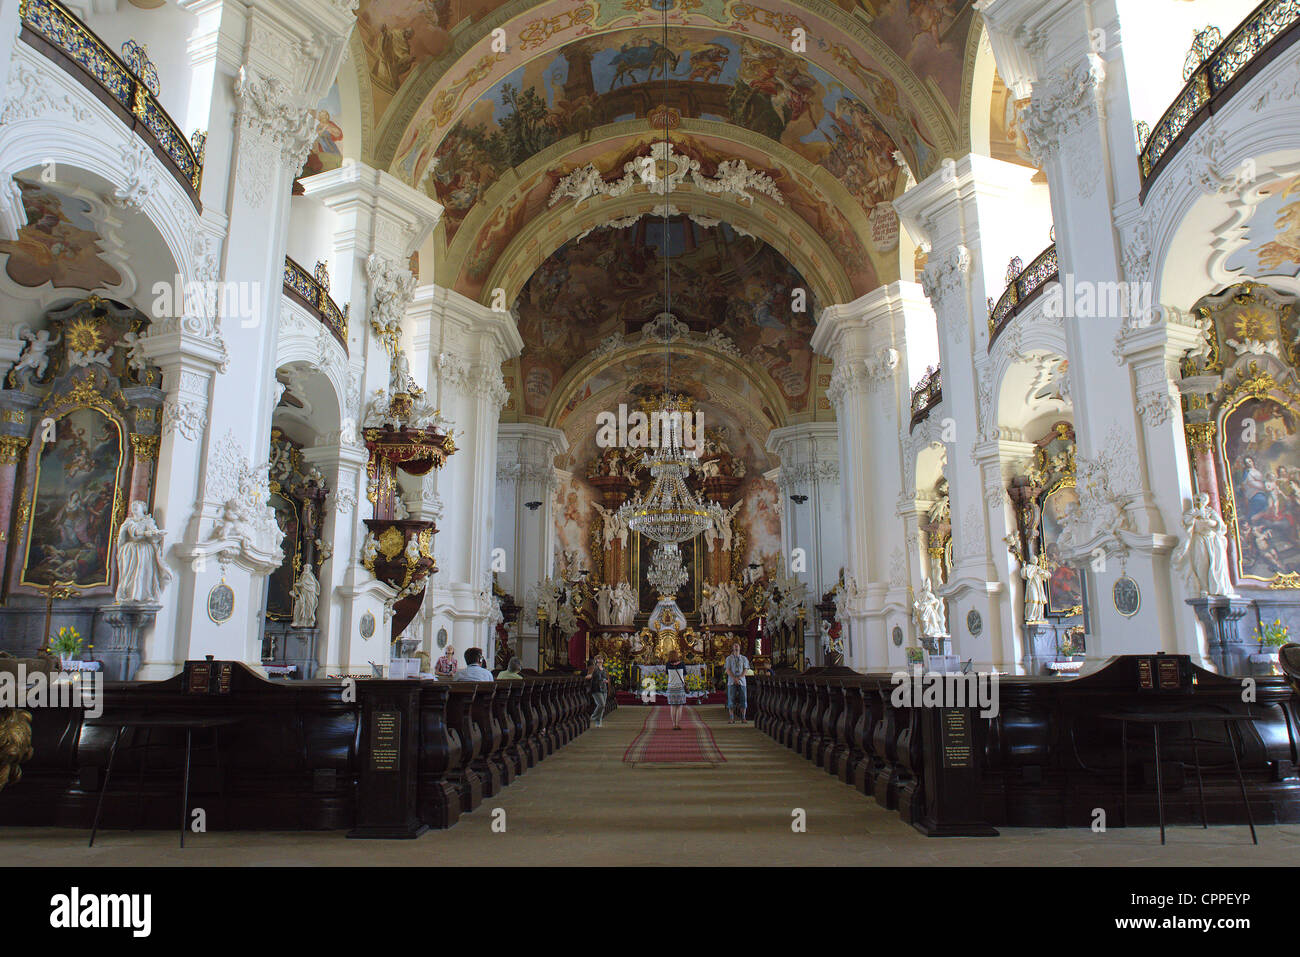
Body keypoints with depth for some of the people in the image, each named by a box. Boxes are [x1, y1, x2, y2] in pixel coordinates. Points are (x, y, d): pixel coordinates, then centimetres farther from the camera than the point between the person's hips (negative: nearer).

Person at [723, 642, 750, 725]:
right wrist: (734, 678, -14)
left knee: (743, 700, -4)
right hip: (731, 682, -1)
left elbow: (745, 670, 4)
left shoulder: (744, 658, 12)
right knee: (731, 700, -6)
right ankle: (731, 719, -4)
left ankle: (743, 718, 0)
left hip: (742, 681, 1)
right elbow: (728, 670, 0)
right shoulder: (729, 658, 9)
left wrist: (739, 677, -13)